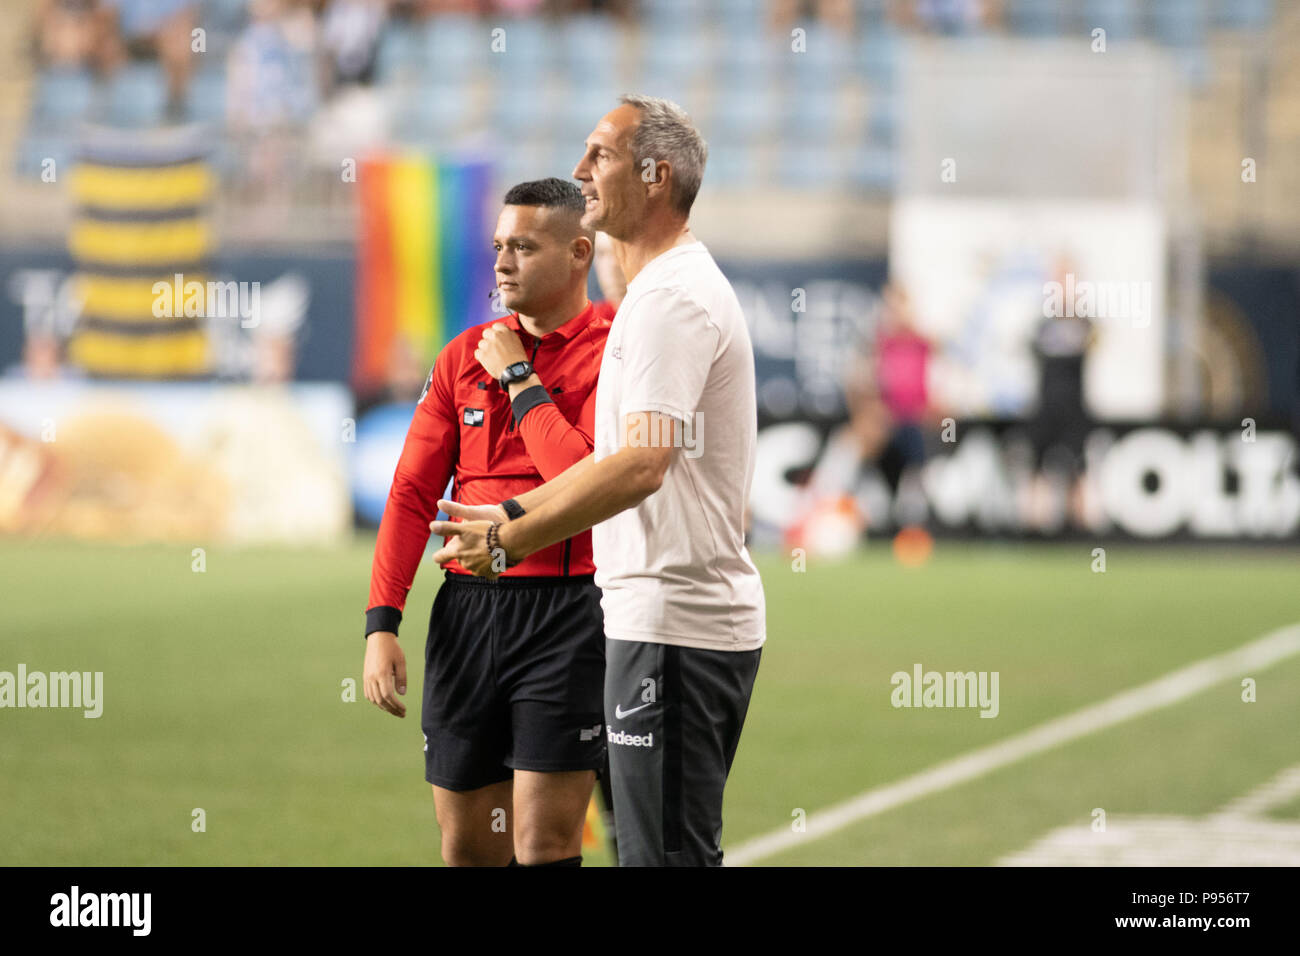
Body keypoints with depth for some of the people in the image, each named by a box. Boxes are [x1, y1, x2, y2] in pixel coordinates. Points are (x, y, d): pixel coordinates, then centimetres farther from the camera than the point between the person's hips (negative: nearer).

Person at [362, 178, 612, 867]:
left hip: (565, 612, -5)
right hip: (466, 609, 5)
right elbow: (412, 494, 8)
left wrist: (520, 380, -11)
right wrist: (381, 622, -1)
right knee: (467, 848, 10)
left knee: (542, 846, -9)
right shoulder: (464, 357, 11)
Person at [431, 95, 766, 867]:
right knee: (668, 845, 13)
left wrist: (512, 540, -21)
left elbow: (642, 465, -27)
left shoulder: (673, 297, -15)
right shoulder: (670, 287, 19)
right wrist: (508, 514, 21)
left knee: (667, 851, -9)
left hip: (674, 625, -11)